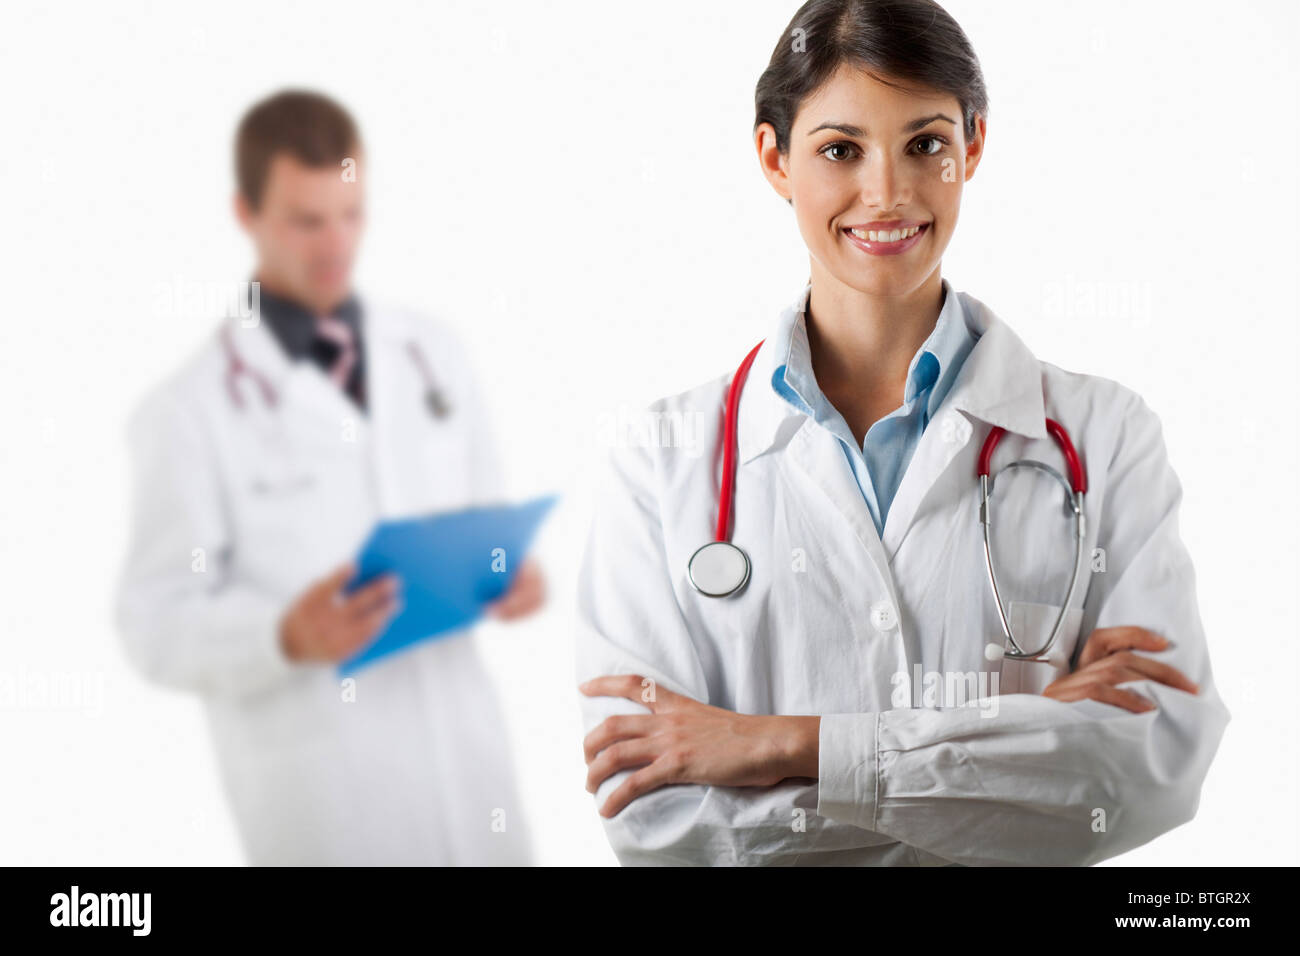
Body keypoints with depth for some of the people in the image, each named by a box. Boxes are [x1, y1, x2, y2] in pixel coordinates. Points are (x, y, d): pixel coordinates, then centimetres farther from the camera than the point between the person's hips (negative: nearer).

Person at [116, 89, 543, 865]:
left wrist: (509, 577, -5)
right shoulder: (192, 411, -6)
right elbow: (158, 627, -7)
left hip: (470, 757, 4)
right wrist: (288, 638, -24)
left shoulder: (437, 356, 8)